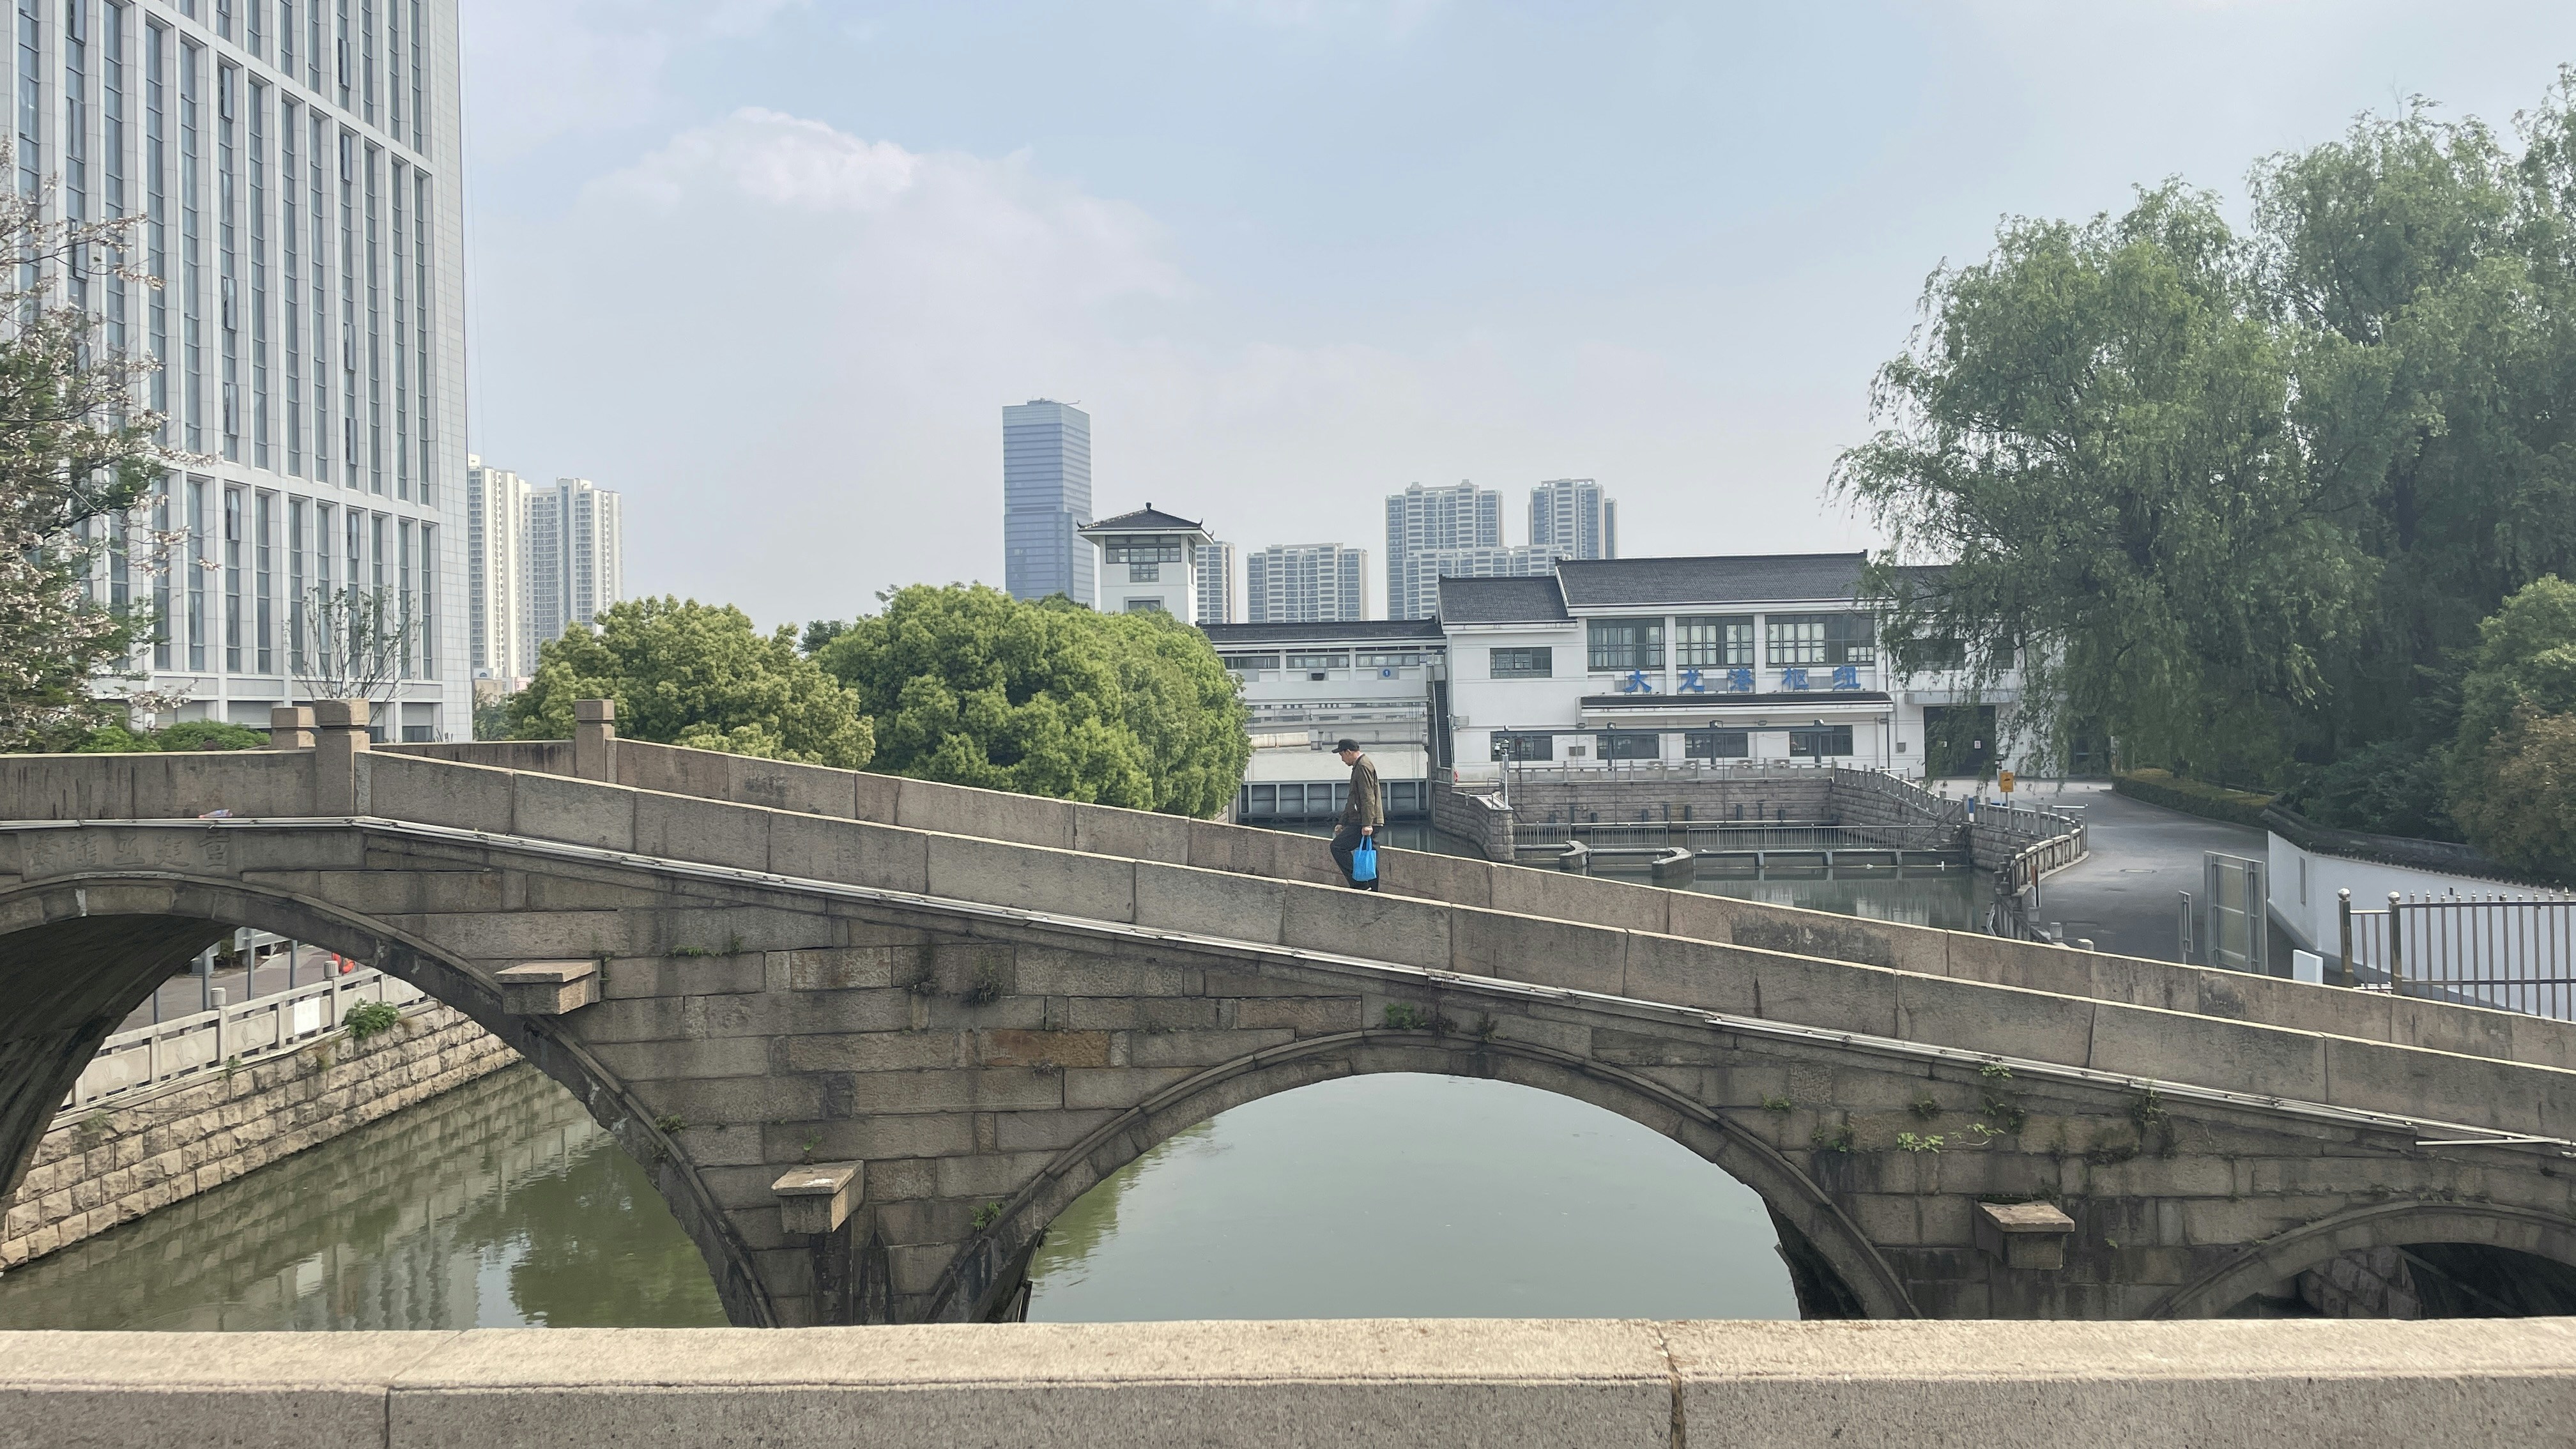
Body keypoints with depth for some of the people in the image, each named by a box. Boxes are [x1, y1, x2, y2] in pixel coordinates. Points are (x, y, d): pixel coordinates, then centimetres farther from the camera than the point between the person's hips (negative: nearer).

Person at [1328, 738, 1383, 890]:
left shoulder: (1363, 766, -10)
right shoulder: (1359, 767, 24)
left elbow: (1368, 797, -20)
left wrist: (1367, 824, -25)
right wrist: (1343, 823, 30)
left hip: (1364, 824, -10)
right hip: (1364, 823, 10)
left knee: (1337, 846, -14)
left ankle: (1359, 883, -16)